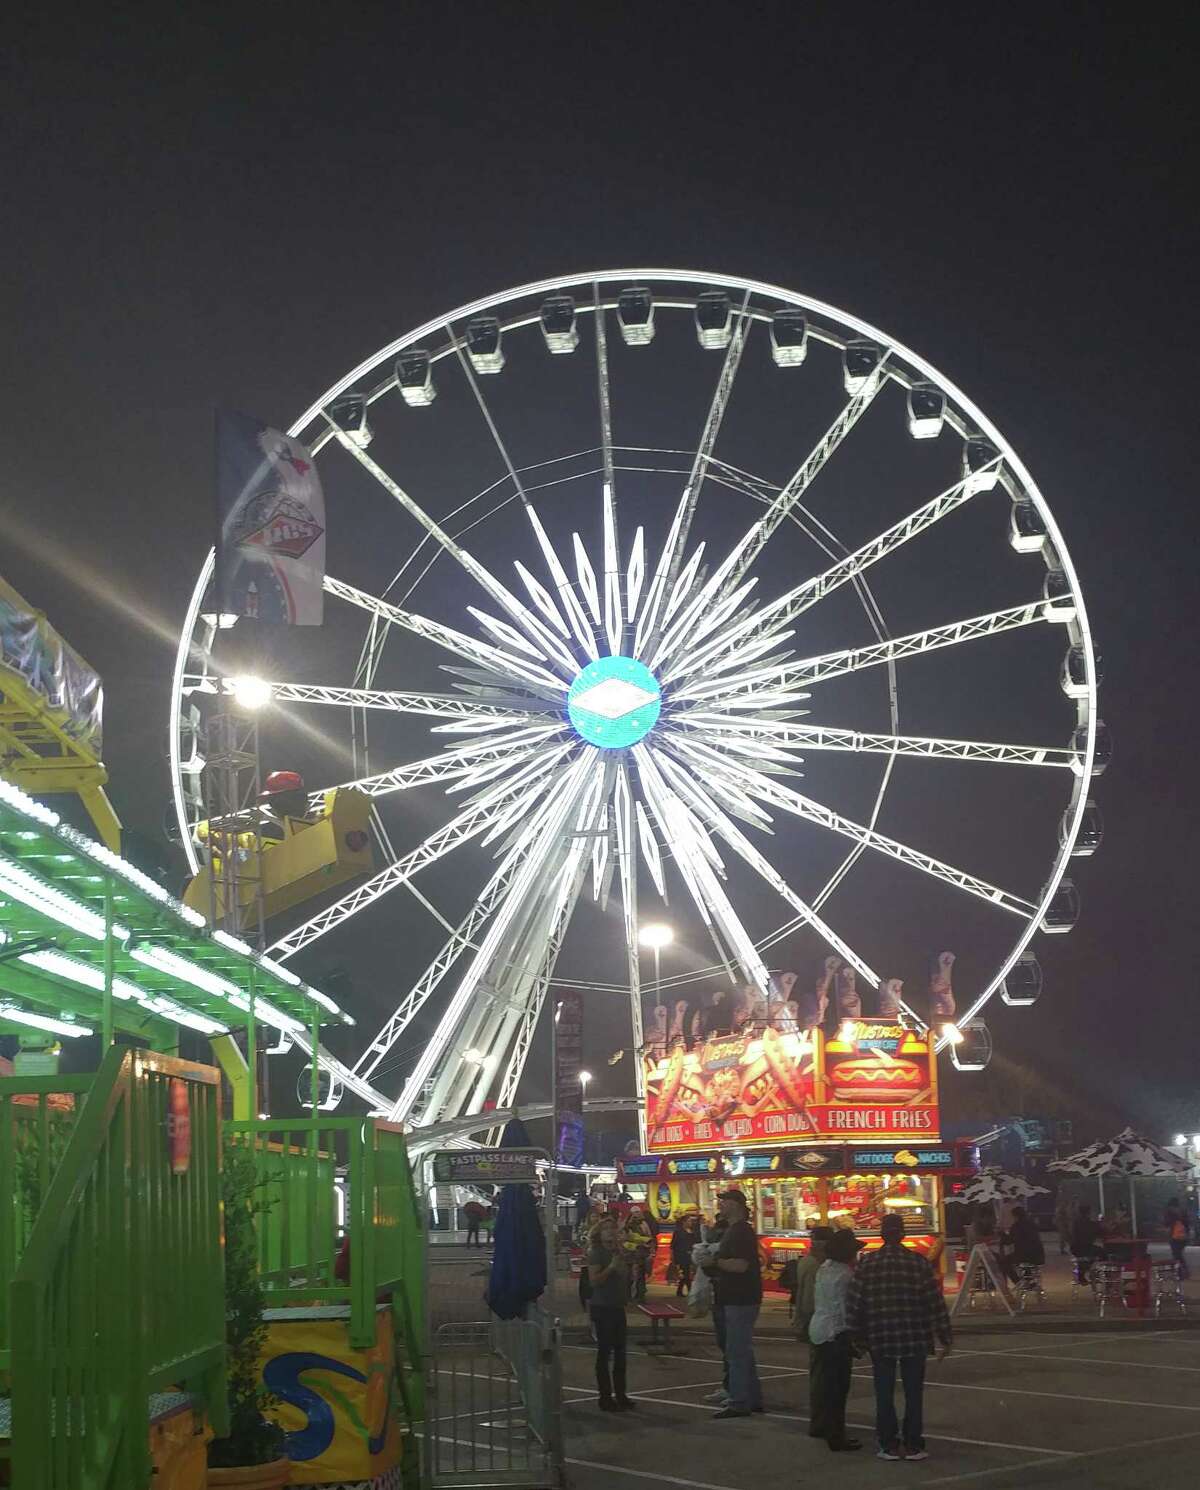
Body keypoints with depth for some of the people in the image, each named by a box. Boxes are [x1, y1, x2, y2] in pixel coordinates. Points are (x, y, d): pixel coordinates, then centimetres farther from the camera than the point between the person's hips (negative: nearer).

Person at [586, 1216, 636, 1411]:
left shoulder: (618, 1251, 11)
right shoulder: (596, 1252, -10)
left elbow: (625, 1276, 14)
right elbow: (594, 1280, -18)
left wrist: (622, 1261, 1)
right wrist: (611, 1267, -22)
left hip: (617, 1306, 7)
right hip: (602, 1307, -7)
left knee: (620, 1351, 12)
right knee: (605, 1351, -3)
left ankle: (620, 1395, 21)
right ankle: (605, 1398, 2)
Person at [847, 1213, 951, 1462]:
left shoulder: (866, 1265, -2)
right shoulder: (918, 1263, -5)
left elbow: (854, 1305, -1)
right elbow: (935, 1303, -5)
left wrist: (858, 1337, 9)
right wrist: (943, 1338, 1)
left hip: (880, 1340, 0)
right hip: (914, 1338, 0)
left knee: (884, 1394, 9)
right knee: (913, 1393, 8)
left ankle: (889, 1445, 10)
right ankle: (913, 1446, 9)